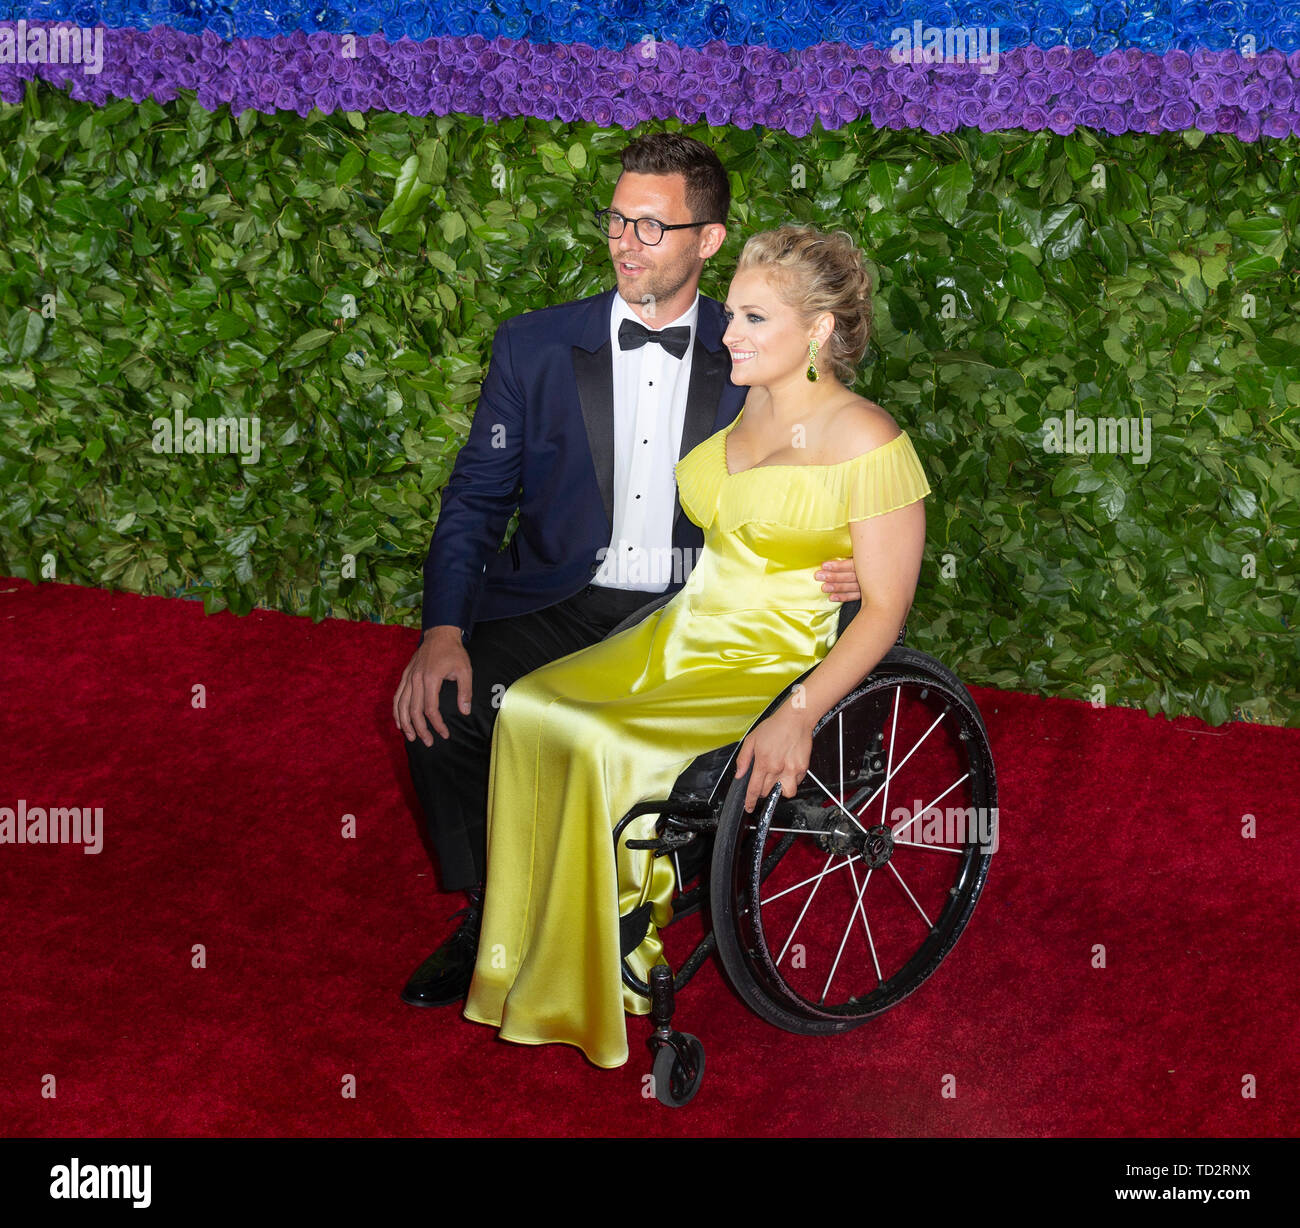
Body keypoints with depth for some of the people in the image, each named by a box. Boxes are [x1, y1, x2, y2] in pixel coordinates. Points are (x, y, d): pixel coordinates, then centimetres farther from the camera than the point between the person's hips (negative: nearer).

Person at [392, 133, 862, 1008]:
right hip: (559, 604, 1)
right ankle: (491, 918, 0)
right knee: (441, 705, -26)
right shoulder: (534, 346, 7)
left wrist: (841, 566, -14)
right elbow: (476, 499, 5)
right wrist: (444, 630, -11)